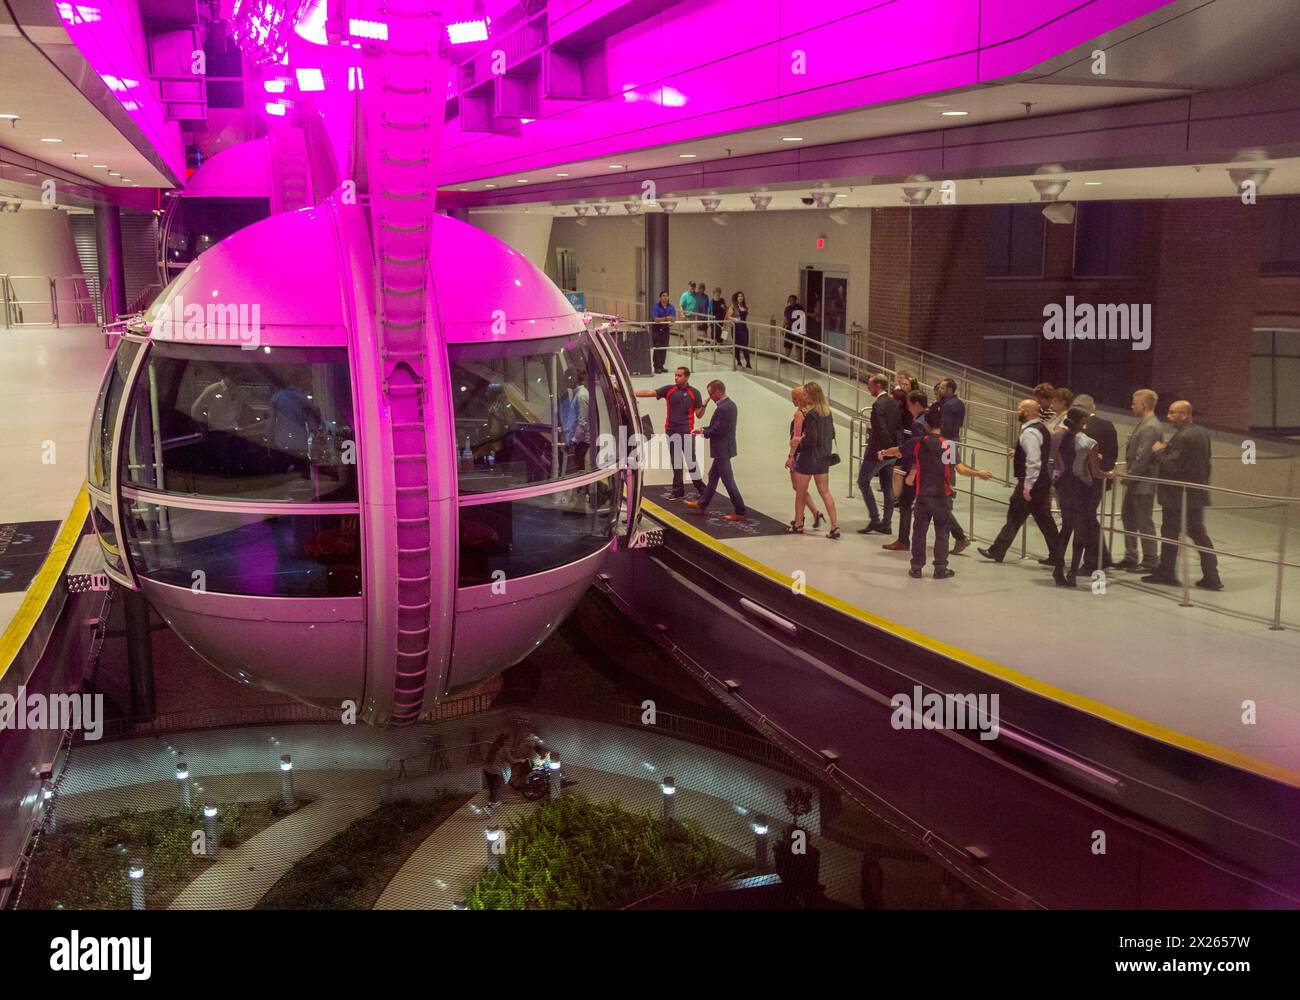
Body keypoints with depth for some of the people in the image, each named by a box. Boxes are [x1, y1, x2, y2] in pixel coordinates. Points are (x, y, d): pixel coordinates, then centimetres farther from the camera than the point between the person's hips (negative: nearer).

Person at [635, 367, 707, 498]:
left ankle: (701, 490, -1)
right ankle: (678, 491, 16)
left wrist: (704, 405, -16)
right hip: (671, 430, 3)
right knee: (676, 462, 9)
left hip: (687, 431, -3)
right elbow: (651, 393, -4)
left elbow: (699, 414, 3)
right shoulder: (669, 390, 5)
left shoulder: (694, 393, 1)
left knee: (690, 460, -9)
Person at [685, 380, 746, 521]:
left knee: (728, 480, -2)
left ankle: (739, 512, 4)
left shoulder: (722, 409, -24)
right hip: (724, 448, 10)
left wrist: (703, 431, -7)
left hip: (722, 450, -10)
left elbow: (717, 431, -24)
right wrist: (704, 429, 6)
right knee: (713, 476, 19)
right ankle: (701, 505, 31)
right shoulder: (730, 404, 8)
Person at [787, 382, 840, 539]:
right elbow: (832, 434, 11)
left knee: (800, 492, 11)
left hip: (807, 457, -6)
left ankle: (798, 524, 24)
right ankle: (835, 527, 0)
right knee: (825, 492, 8)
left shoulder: (806, 414, -18)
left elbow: (811, 438, -21)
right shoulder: (828, 412, 4)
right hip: (823, 458, 7)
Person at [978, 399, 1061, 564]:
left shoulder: (1030, 433, -18)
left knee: (1014, 517, -1)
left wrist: (1027, 486, -23)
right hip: (1043, 480, 10)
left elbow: (1033, 462, -24)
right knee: (1044, 519, 11)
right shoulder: (1042, 428, 14)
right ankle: (1056, 555, 12)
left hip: (1031, 482, -10)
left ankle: (997, 552, 7)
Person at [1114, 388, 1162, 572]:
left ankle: (1150, 562, 7)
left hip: (1143, 483, -10)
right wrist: (1128, 475, 10)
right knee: (1127, 516, 15)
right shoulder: (1144, 424, 13)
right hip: (1134, 482, 10)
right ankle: (1130, 558, 23)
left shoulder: (1150, 427, -19)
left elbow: (1143, 458, -24)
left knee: (1144, 521, -2)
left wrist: (1129, 477, -17)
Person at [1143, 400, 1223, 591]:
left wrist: (1159, 451, -9)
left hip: (1177, 496, -9)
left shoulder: (1182, 437, -20)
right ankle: (1211, 576, 8)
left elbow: (1172, 465, -23)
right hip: (1197, 494, 9)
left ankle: (1166, 573, 15)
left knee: (1170, 534, 4)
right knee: (1198, 533, 11)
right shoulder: (1203, 433, 9)